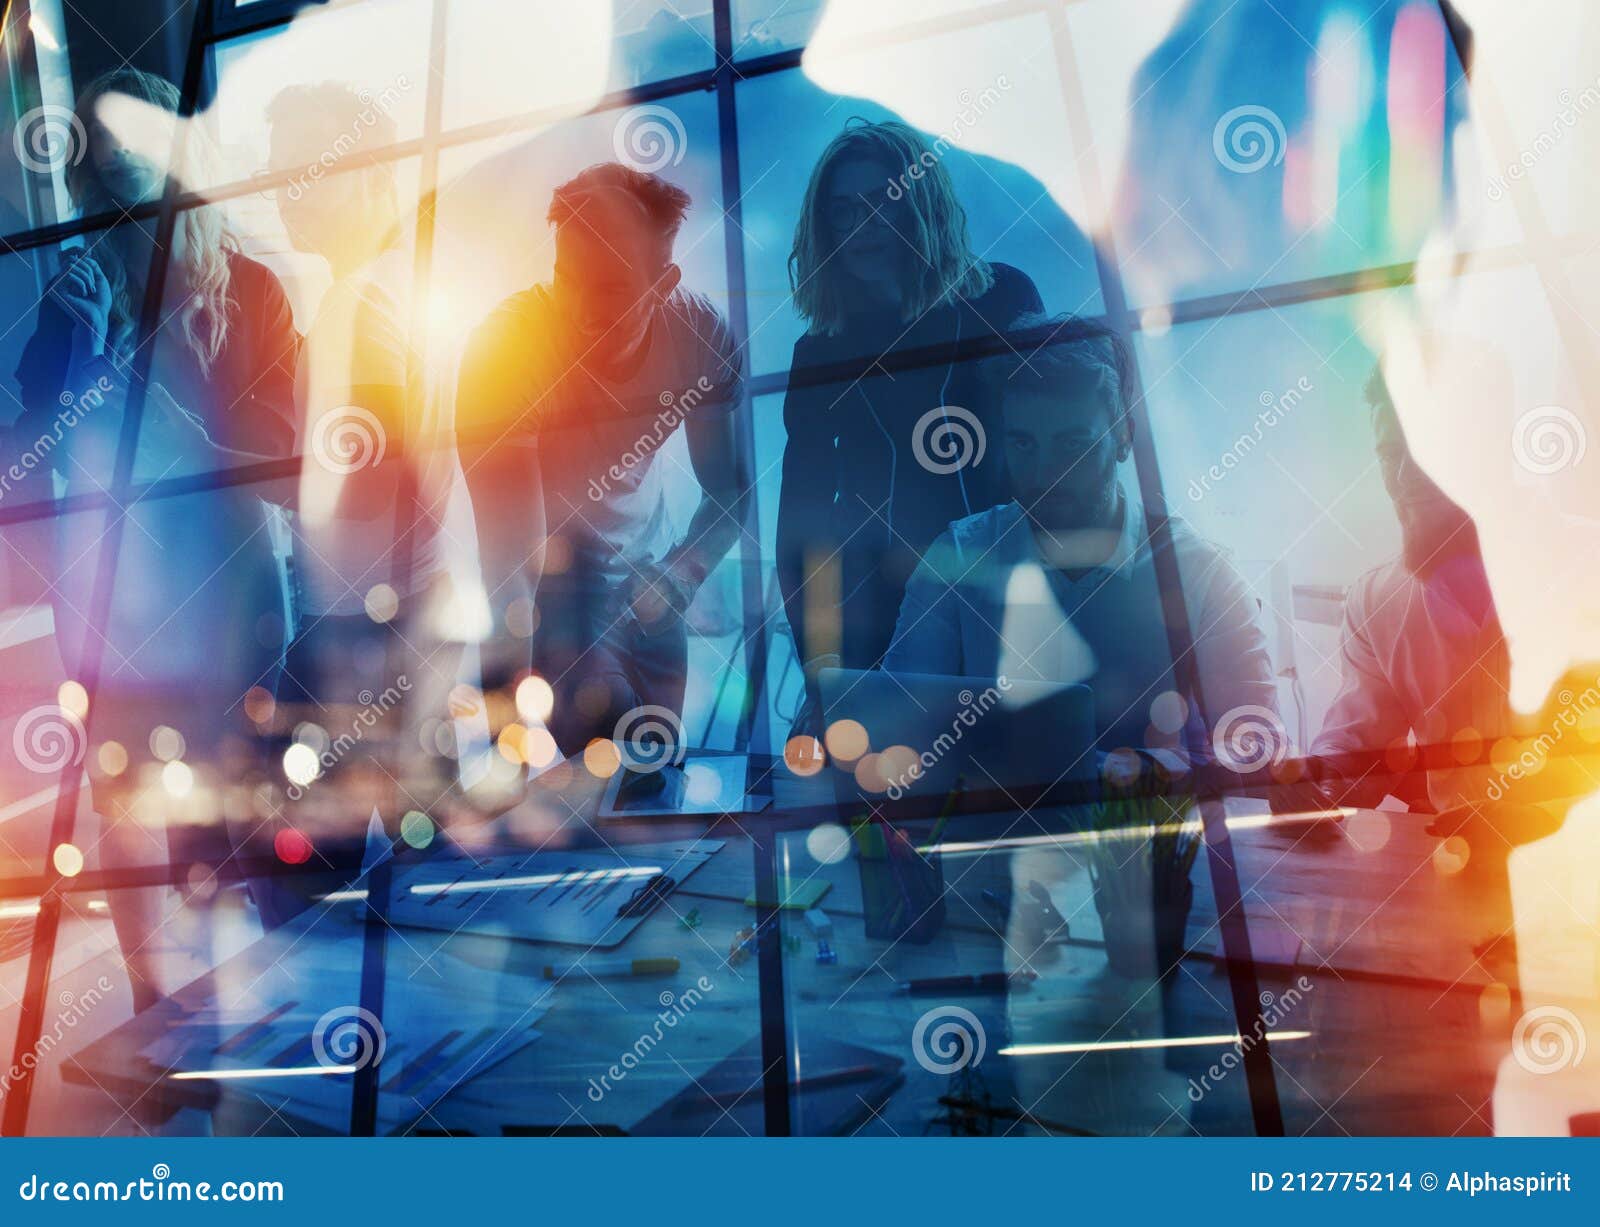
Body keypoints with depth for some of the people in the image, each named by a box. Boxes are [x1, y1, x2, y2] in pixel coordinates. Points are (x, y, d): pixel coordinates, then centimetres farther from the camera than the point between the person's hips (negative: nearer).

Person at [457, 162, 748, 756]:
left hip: (645, 567, 4)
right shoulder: (505, 345, -30)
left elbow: (728, 489, -8)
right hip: (547, 575, -3)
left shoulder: (702, 332, -20)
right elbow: (508, 546, -36)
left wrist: (681, 575, -27)